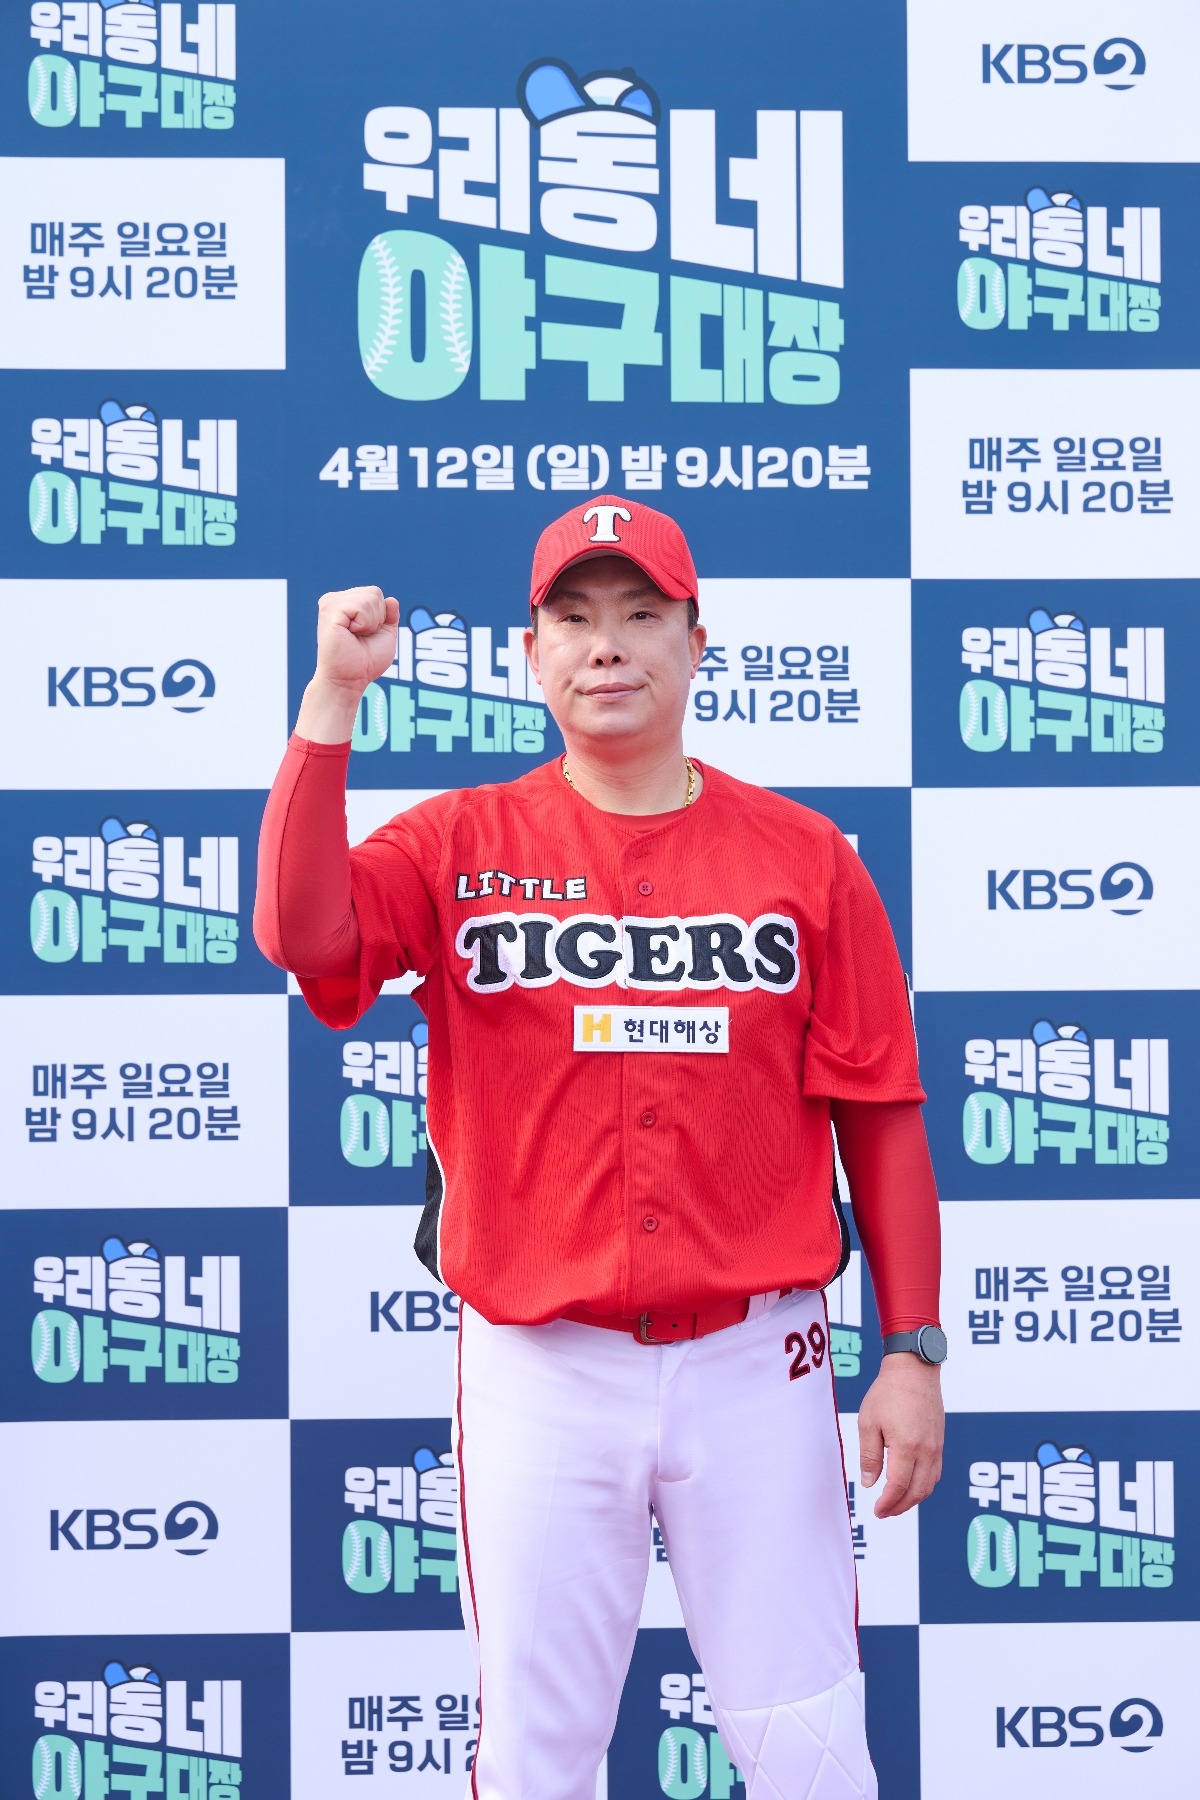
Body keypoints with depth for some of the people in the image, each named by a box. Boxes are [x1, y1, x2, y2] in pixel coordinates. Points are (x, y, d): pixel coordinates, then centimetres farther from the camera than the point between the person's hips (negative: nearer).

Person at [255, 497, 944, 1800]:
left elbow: (880, 1116, 4)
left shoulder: (803, 857, 3)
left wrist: (913, 1350, -1)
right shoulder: (461, 845, 3)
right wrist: (333, 693, -19)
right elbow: (301, 932, -17)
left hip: (753, 1362, 0)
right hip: (539, 1362, 0)